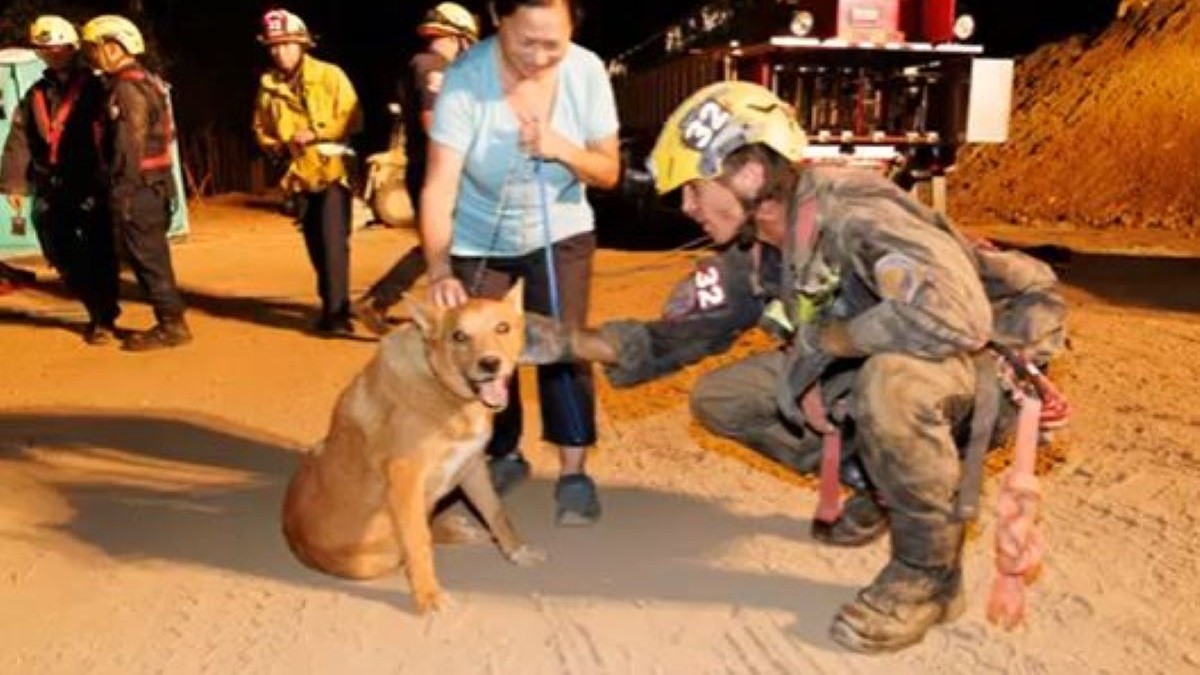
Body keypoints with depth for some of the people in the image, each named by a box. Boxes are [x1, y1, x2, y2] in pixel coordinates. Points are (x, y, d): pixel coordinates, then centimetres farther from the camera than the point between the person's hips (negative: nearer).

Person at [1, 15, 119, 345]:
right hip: (51, 191, 6)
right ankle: (100, 312, 24)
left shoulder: (93, 87, 1)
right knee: (64, 258, 9)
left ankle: (104, 319, 11)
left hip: (91, 188, -5)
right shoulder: (36, 95, 16)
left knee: (98, 256, -1)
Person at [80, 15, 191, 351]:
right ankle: (171, 322, 19)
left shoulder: (128, 87, -14)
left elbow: (129, 146, -20)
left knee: (146, 259, -3)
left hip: (138, 187, -10)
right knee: (154, 258, 13)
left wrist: (123, 191, -19)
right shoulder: (144, 81, 16)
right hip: (154, 183, 10)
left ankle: (171, 326, 2)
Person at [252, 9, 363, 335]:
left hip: (333, 171, -5)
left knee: (333, 241, -14)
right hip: (300, 175, 5)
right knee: (316, 246, 11)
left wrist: (315, 134, -18)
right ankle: (332, 304, 25)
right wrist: (277, 146, -4)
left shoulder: (329, 75, -5)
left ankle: (337, 312, -9)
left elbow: (352, 119, -9)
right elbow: (261, 129, 16)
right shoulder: (268, 85, 7)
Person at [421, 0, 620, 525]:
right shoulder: (465, 79, -27)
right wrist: (439, 271, -47)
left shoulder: (586, 71, -19)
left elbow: (609, 172, -11)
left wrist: (561, 149, -32)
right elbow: (439, 187, -33)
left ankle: (573, 473, 1)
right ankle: (502, 456, 27)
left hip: (559, 232, 1)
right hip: (478, 240, 0)